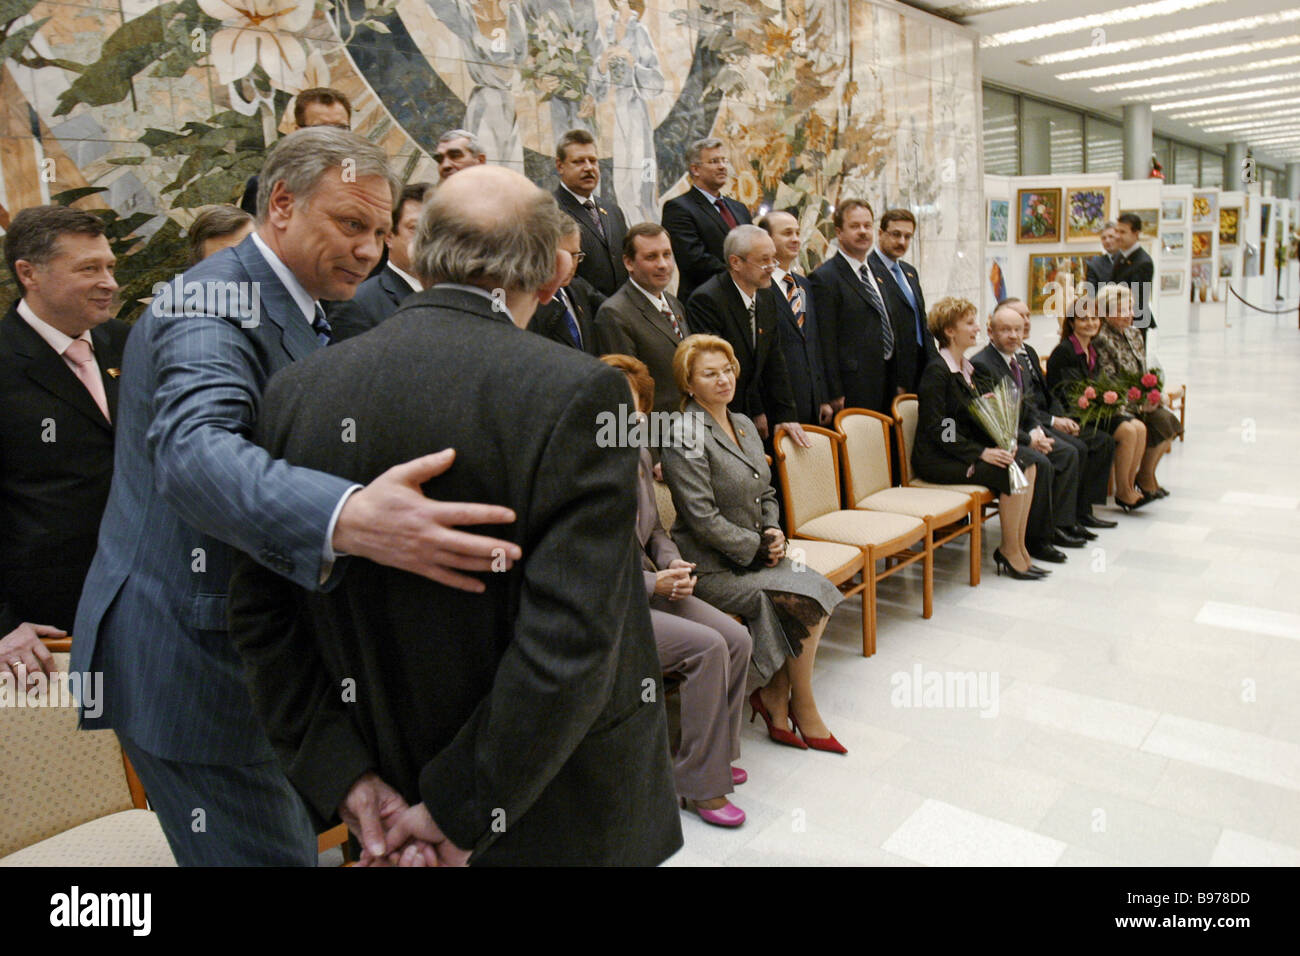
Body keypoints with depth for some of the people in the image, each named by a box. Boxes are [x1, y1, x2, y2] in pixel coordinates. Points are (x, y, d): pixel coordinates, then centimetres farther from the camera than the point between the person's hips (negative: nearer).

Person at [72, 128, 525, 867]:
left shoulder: (291, 312, 11)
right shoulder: (212, 306, -20)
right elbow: (193, 450, -41)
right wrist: (345, 519, -58)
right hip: (191, 659, -9)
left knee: (289, 838, 21)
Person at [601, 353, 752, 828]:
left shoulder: (639, 454, 5)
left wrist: (673, 564, -2)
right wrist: (654, 583, -18)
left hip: (649, 586, 8)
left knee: (737, 639, -8)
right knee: (707, 647, -22)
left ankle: (714, 754, 13)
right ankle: (699, 782, -4)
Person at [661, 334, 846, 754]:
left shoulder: (744, 424, 12)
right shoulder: (686, 438, -13)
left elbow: (766, 493, 19)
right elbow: (702, 518, -18)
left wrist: (773, 532, -1)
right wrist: (758, 548, -12)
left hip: (755, 555, 8)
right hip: (713, 568, -7)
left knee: (821, 590, -14)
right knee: (806, 600, -18)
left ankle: (775, 698, 0)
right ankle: (803, 711, 3)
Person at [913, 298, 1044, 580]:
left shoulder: (969, 368, 15)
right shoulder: (937, 371, -13)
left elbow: (982, 417, 16)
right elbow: (937, 429, -19)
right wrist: (981, 453, -22)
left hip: (967, 449, 8)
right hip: (936, 459, -8)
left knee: (1028, 465, -10)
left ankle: (1019, 547, -5)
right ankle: (1009, 551, -7)